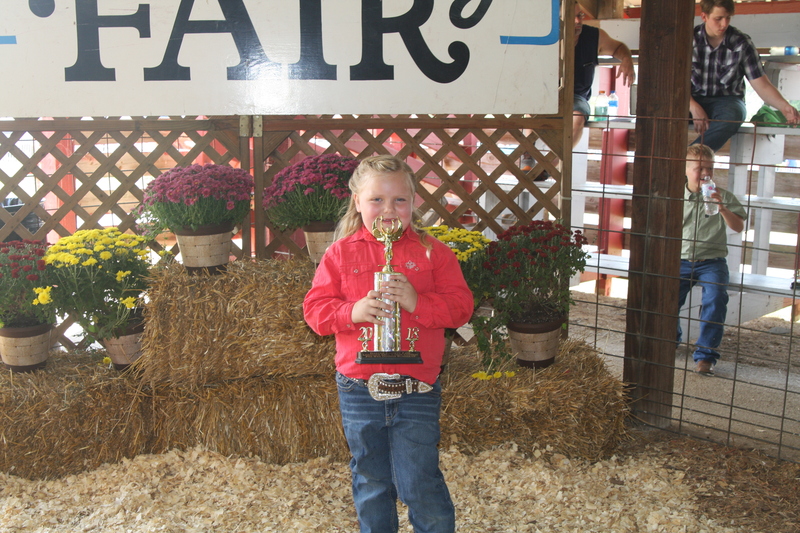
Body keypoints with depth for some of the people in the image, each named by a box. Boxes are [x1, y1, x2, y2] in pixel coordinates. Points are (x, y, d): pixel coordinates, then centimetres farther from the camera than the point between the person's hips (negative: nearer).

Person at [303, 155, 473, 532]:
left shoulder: (432, 251, 0)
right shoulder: (341, 253, 2)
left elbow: (461, 306, -5)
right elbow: (315, 308, -1)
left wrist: (417, 302, -20)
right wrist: (352, 312, -19)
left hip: (417, 390, -1)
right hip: (358, 389, 2)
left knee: (420, 484, 3)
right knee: (370, 483, 18)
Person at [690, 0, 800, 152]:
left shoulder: (742, 43, -2)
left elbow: (762, 85, -2)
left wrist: (783, 106, -22)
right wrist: (694, 107, -24)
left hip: (727, 101, 0)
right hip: (693, 100, 0)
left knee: (731, 117, -38)